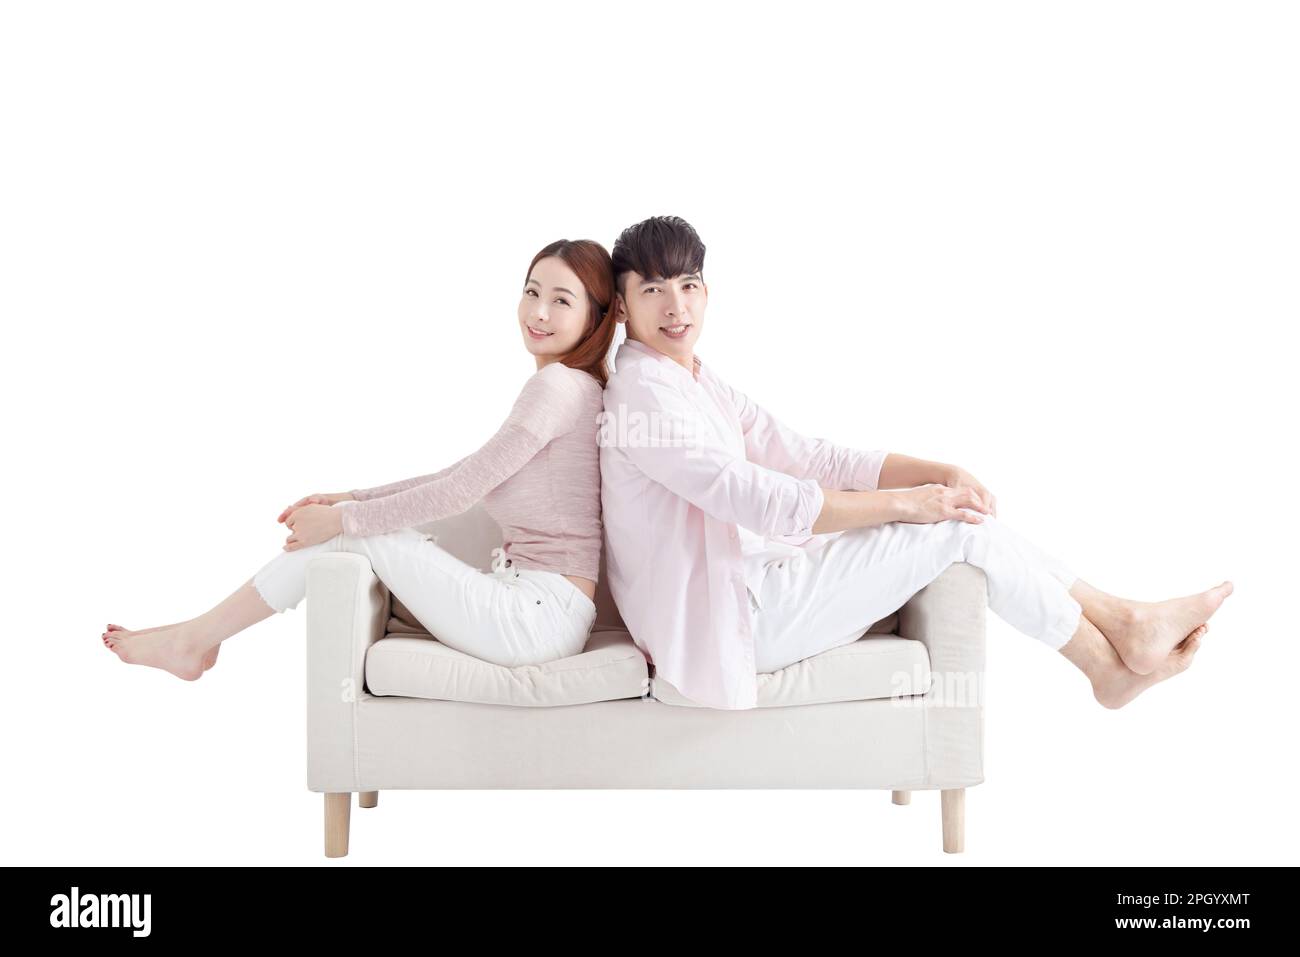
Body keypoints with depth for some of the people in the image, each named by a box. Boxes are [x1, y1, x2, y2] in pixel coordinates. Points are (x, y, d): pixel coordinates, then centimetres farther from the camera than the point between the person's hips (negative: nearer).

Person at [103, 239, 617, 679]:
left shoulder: (560, 384, -14)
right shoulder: (569, 386, 17)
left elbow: (460, 490, -16)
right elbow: (461, 477, 20)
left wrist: (344, 517, -7)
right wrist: (346, 499, 15)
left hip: (537, 616, -9)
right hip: (530, 602, 9)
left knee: (352, 530, -7)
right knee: (350, 523, 8)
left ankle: (194, 639, 4)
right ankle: (196, 640, 13)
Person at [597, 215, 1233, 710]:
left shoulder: (702, 386, 15)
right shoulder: (641, 393, -16)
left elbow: (812, 458, 9)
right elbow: (759, 499, -26)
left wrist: (935, 474, -5)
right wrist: (904, 502, -22)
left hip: (746, 589, 9)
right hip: (726, 625, -9)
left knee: (958, 511, 1)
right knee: (958, 530, -11)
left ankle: (1123, 618, 6)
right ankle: (1114, 663, 4)